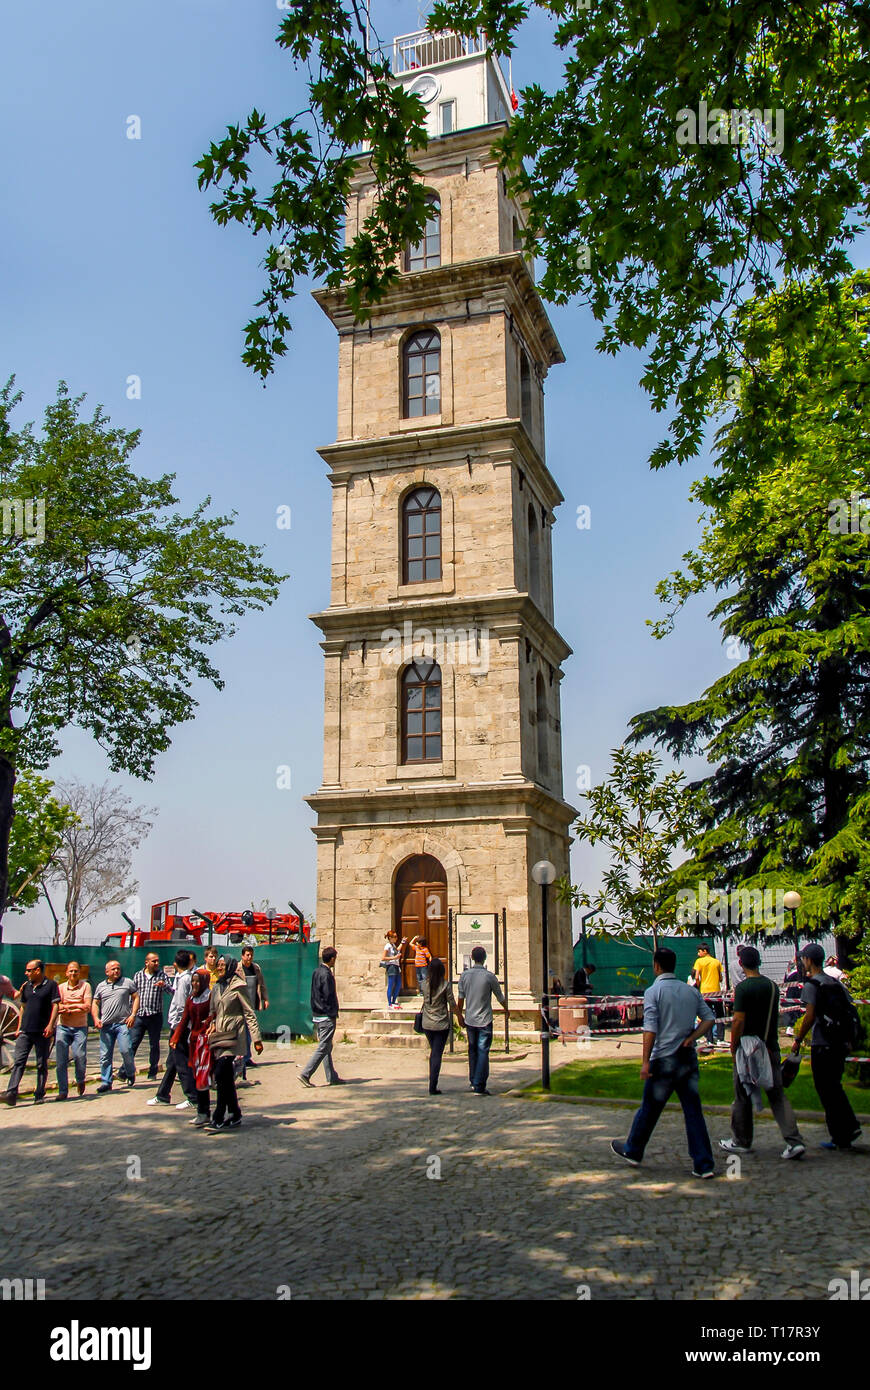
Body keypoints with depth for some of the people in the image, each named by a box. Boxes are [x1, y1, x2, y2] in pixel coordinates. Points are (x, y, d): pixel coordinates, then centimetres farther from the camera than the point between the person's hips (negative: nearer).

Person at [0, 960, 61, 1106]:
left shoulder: (50, 985, -2)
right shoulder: (26, 986, 14)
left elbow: (55, 1006, -6)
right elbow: (23, 1007, 20)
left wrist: (50, 1025, -16)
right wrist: (19, 1027, 15)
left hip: (42, 1032, -4)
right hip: (25, 1031, 5)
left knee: (42, 1064, 3)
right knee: (18, 1061, -7)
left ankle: (39, 1095, 10)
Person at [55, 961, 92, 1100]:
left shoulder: (85, 986, 1)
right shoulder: (61, 987, 6)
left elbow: (87, 1007, -7)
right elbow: (57, 1008, -2)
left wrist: (66, 1007, -7)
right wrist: (77, 1007, -12)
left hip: (80, 1027, -2)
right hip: (62, 1027, 2)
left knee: (80, 1056, -12)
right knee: (61, 1060, -4)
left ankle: (80, 1080, 17)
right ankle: (63, 1091, 5)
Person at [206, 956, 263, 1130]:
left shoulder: (238, 987, -5)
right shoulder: (217, 988, 15)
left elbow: (249, 1014, -6)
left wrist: (257, 1039, -9)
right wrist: (212, 1025, 5)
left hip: (232, 1035, -7)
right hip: (218, 1035, 7)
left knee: (220, 1074, -15)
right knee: (226, 1078, 8)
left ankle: (218, 1119, -12)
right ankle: (234, 1116, 17)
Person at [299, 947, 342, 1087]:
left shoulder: (316, 972, 10)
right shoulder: (326, 974, -17)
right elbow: (329, 997, -19)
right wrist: (333, 1014, -12)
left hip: (317, 1015, 10)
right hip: (326, 1016, -10)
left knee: (327, 1047, 14)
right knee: (323, 1048, -5)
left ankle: (332, 1077, 19)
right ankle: (305, 1074, -9)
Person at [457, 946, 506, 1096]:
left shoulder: (465, 975, -2)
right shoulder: (489, 976, -10)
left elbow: (461, 997, 3)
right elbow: (500, 997, 1)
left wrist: (460, 1015, 16)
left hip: (469, 1020, 3)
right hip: (485, 1021, -3)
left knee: (472, 1050, 18)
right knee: (483, 1052, 0)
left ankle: (473, 1081, 24)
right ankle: (479, 1087, -3)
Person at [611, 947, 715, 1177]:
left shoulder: (654, 992, -9)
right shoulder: (690, 991, 8)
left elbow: (650, 1029, -16)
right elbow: (709, 1018, 6)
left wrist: (645, 1061, -16)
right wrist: (691, 1038, 0)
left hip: (664, 1061, -5)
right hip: (688, 1058, 5)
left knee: (649, 1109, 10)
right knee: (693, 1111, 7)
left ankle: (632, 1151, 27)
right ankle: (703, 1165, 4)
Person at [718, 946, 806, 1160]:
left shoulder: (743, 987, -14)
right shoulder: (772, 986, 6)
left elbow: (739, 1021, -16)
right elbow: (775, 1017, 15)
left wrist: (733, 1047, -8)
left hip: (748, 1049, -6)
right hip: (771, 1048, 6)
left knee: (743, 1097, 7)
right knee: (777, 1095, 8)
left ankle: (741, 1142, 18)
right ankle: (795, 1141, -3)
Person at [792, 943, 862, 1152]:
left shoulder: (812, 985, -11)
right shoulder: (837, 984, 11)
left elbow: (810, 1016, -18)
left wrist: (798, 1040, -10)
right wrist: (848, 1038, 20)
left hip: (822, 1046, -7)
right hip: (840, 1044, 7)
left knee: (827, 1092, 1)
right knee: (835, 1088, 19)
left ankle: (840, 1137, 4)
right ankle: (851, 1127, 12)